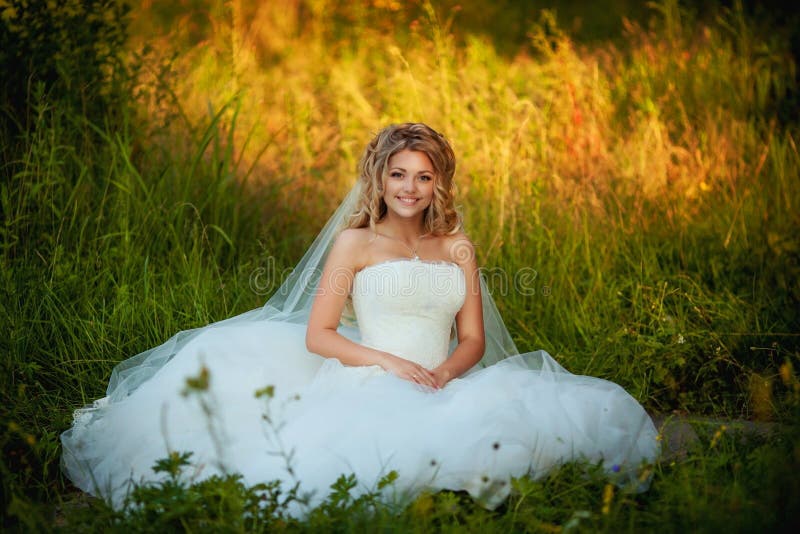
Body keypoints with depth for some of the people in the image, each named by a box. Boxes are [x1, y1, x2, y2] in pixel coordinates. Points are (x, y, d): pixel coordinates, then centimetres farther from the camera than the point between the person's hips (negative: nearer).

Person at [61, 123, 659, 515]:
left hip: (446, 389, 3)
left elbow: (474, 339, 14)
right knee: (388, 442, -40)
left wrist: (445, 372, -9)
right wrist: (391, 362, -13)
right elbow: (317, 336, 0)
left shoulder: (457, 248, 17)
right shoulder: (355, 243, 6)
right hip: (371, 388, -3)